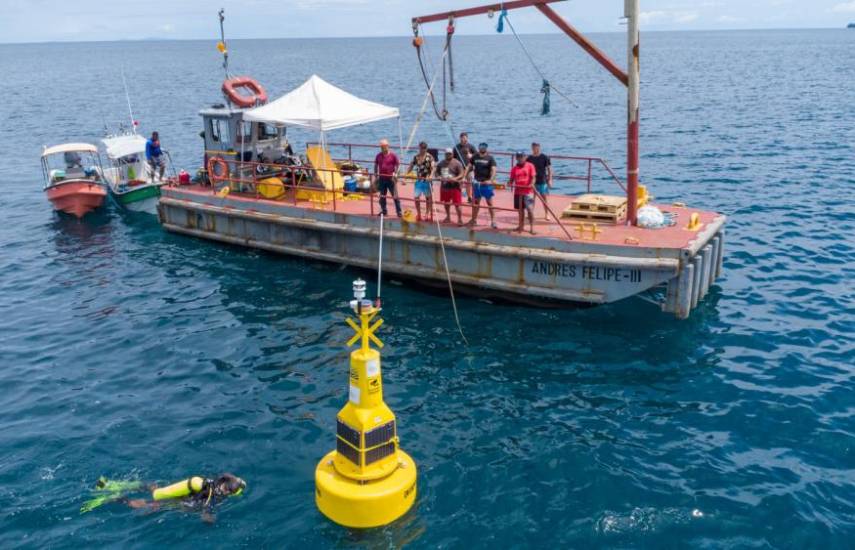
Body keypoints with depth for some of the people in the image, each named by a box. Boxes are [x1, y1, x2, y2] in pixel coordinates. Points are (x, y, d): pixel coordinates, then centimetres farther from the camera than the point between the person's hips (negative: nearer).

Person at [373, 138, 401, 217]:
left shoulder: (393, 155, -5)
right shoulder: (378, 155, 6)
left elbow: (398, 165, -1)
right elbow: (376, 166, 14)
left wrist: (395, 173, -14)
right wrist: (376, 176, 9)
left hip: (390, 179, -4)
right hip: (381, 179, 4)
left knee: (395, 196, -3)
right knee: (382, 196, 11)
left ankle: (399, 212, 1)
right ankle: (384, 211, 23)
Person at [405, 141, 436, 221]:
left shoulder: (429, 157, -8)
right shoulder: (416, 157, 7)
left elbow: (433, 167, -20)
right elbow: (410, 167, 15)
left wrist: (431, 175, -37)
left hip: (427, 180, -4)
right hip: (418, 180, 5)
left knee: (428, 198, 7)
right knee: (416, 197, 2)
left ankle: (430, 214, 17)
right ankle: (418, 214, 14)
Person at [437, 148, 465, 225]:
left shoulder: (456, 163, -10)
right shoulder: (441, 163, 6)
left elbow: (462, 174, -15)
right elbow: (437, 171, 17)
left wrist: (455, 178, -33)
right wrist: (439, 177, -5)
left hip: (454, 186, -6)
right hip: (444, 186, 6)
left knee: (457, 204, -7)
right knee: (446, 203, 18)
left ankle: (460, 219, 2)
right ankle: (448, 217, 36)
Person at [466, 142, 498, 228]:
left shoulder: (490, 158, -7)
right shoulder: (475, 157, 4)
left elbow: (493, 170, -15)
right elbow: (469, 167, 10)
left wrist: (491, 180, -30)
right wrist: (465, 177, 0)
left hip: (486, 183, -4)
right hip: (476, 182, 4)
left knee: (489, 202, -1)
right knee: (475, 202, 13)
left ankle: (493, 220, 5)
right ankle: (474, 219, 24)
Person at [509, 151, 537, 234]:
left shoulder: (530, 166, 0)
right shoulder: (514, 168, 10)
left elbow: (533, 177, -4)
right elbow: (512, 179, 11)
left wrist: (531, 184, -23)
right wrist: (511, 183, -11)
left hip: (528, 191, -4)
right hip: (518, 191, 4)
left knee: (530, 209, -11)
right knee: (520, 210, 14)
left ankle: (531, 228, -7)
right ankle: (521, 225, 28)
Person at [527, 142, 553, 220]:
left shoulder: (544, 158, -5)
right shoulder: (529, 158, 2)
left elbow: (549, 168, -3)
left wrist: (550, 179, -9)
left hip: (542, 181, -2)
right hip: (532, 181, 2)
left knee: (544, 197, 1)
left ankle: (546, 214, 10)